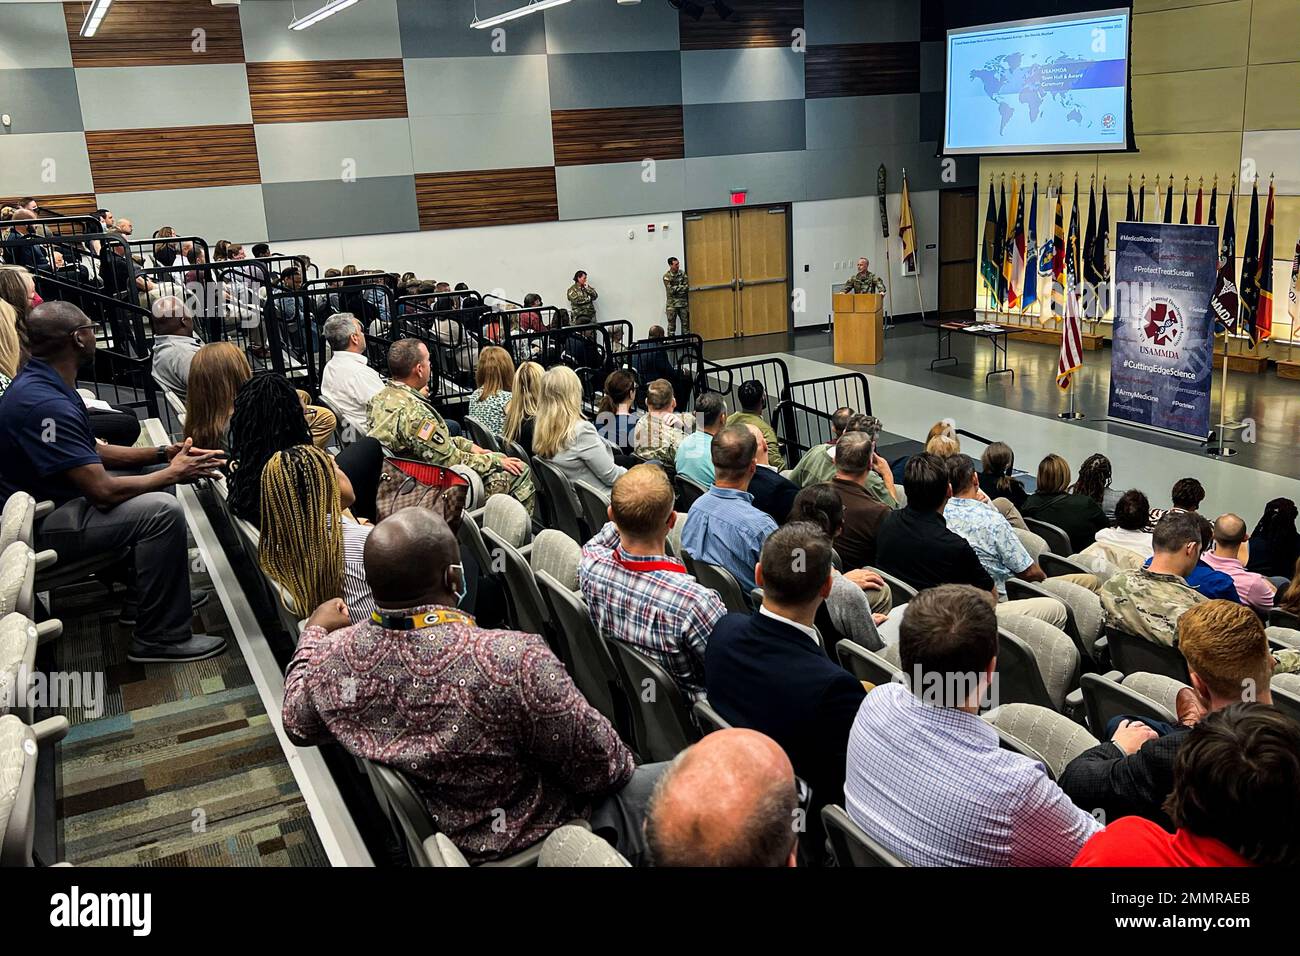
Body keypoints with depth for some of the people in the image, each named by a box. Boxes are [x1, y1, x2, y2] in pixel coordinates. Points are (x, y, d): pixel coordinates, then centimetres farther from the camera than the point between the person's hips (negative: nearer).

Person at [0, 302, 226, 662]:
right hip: (37, 523, -11)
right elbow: (104, 491, -29)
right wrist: (173, 473, -14)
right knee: (164, 510, -25)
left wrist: (165, 454, 3)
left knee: (153, 472, 15)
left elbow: (92, 452, 13)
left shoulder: (44, 382, 5)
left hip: (54, 495, 11)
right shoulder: (44, 403, -28)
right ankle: (160, 638, -13)